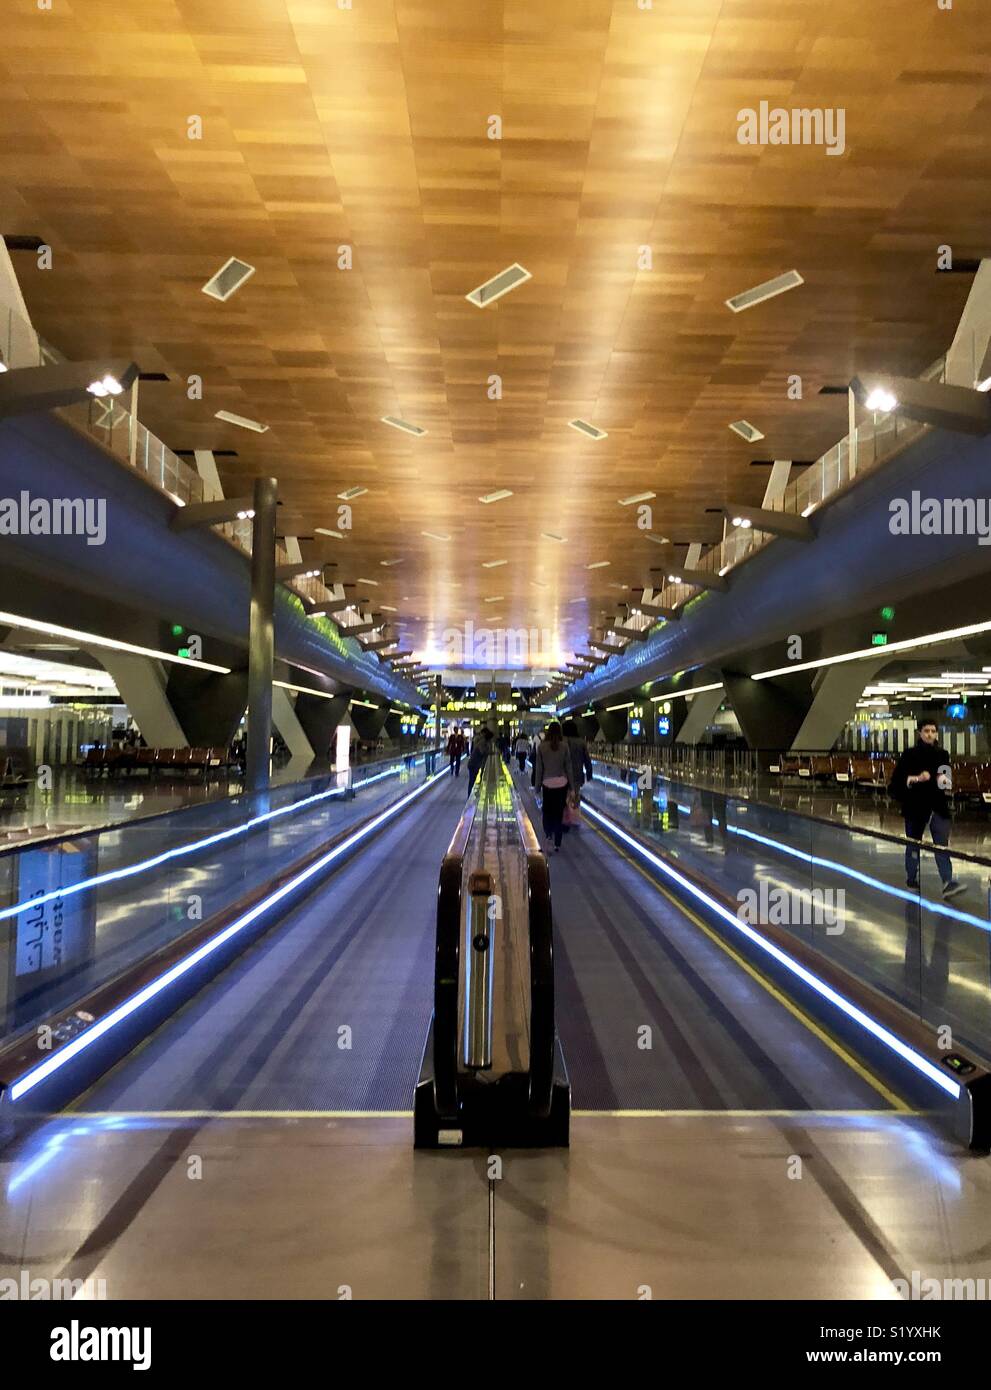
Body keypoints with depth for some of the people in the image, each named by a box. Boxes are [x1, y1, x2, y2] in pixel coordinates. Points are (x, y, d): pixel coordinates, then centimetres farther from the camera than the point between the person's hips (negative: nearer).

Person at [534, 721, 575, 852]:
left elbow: (539, 767, -1)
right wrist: (572, 786, 6)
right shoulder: (564, 746, -5)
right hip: (562, 783, 1)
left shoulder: (542, 747, -5)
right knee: (559, 813, 6)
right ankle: (557, 845, 7)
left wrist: (537, 785, 7)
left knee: (547, 811, 15)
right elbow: (568, 767, -1)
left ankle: (548, 834, -5)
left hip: (547, 783, 0)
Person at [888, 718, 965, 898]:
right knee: (913, 844, 12)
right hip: (915, 806, -2)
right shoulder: (909, 754, -5)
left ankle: (948, 883, -16)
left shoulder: (942, 754, 6)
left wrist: (945, 781, -8)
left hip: (938, 806, 2)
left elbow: (947, 778, 15)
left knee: (942, 846, -9)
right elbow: (897, 779, -9)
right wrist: (916, 778, -22)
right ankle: (911, 878, 28)